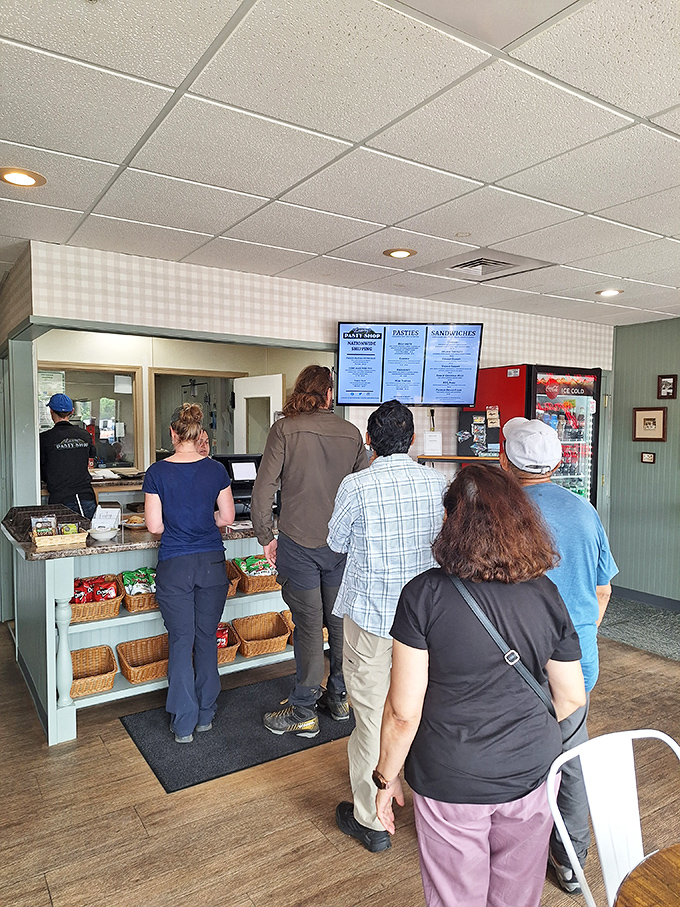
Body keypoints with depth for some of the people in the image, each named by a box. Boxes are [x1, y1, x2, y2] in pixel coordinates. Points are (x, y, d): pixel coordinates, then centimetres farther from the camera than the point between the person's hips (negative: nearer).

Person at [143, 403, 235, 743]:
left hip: (174, 566, -2)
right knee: (207, 637, 15)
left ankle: (184, 723, 16)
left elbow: (154, 526, -7)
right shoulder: (216, 469, -3)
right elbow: (227, 517, 1)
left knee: (181, 641, 8)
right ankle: (205, 715, 27)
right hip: (212, 563, 2)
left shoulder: (157, 472, -8)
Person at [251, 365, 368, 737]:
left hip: (299, 544, -3)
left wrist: (266, 537, 1)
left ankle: (303, 713, 17)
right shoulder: (352, 433, 2)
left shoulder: (284, 430, -8)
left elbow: (262, 491, -11)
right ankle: (340, 696, 33)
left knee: (308, 626, 4)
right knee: (340, 621, 16)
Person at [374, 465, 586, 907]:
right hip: (532, 775, 4)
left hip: (452, 784, -3)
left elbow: (404, 712, -18)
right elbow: (572, 697, 0)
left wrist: (386, 778, -1)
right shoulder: (546, 593, -10)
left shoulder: (425, 594, -22)